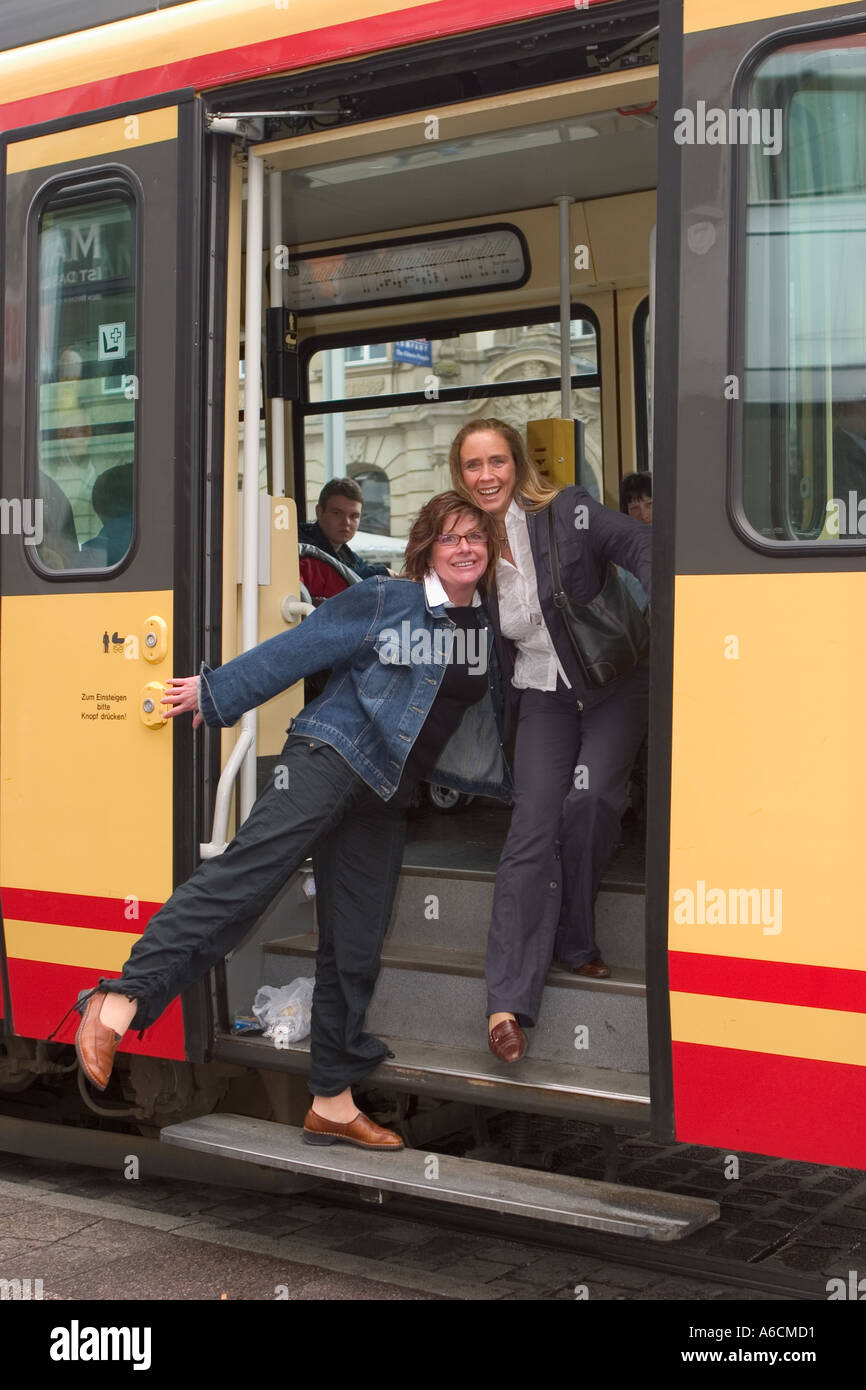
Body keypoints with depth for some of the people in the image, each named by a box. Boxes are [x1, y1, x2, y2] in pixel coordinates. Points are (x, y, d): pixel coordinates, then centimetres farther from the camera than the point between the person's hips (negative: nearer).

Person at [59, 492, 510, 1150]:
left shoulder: (486, 630, 14)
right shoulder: (384, 600, -2)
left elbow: (486, 718, 29)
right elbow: (296, 649, -2)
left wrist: (508, 783, 36)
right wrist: (215, 691, -3)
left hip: (384, 798, 6)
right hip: (333, 756, -6)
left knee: (356, 951, 7)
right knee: (250, 867, -25)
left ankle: (332, 1102, 15)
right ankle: (122, 1002, -29)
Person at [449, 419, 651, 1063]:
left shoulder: (566, 512, -11)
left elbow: (641, 545, -22)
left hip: (613, 687, -2)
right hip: (543, 699, 2)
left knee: (588, 798, -24)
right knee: (532, 830, -11)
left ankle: (573, 943, 2)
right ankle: (509, 1002, -15)